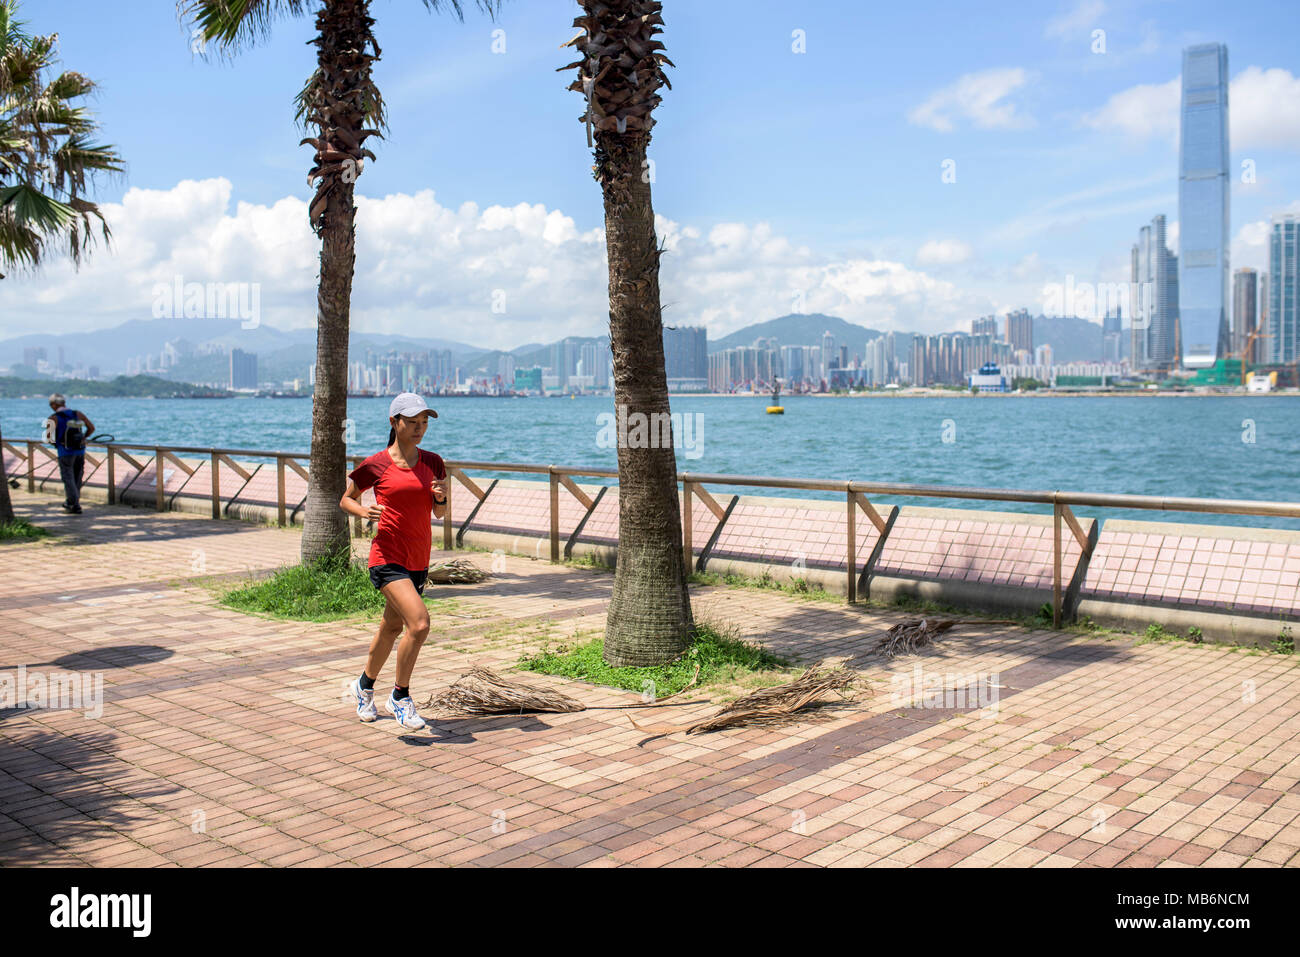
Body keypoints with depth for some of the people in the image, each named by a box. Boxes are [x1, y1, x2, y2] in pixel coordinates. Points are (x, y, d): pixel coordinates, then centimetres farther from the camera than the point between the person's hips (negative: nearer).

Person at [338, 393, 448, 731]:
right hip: (388, 558, -5)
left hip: (419, 561, 6)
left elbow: (439, 513, 12)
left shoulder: (433, 463, 5)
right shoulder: (376, 465, -6)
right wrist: (364, 511, -13)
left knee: (392, 627, 20)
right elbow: (346, 500, 7)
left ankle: (365, 684, 45)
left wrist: (441, 497, -10)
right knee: (419, 622, -21)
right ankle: (400, 697, -2)